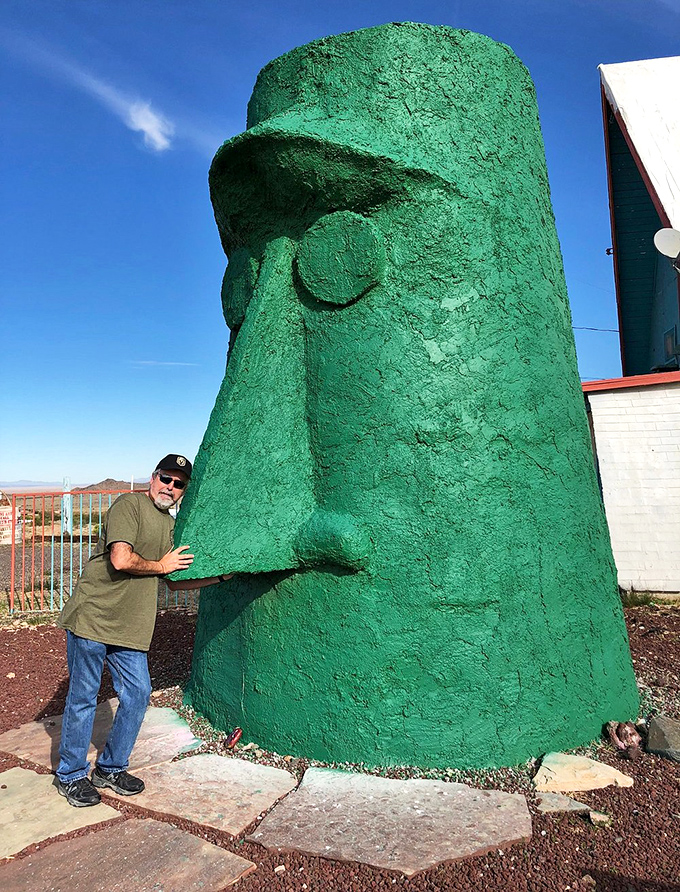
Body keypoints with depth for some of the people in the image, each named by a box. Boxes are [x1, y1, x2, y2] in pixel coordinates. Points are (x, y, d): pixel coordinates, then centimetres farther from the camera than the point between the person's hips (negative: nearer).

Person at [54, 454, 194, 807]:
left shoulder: (170, 525, 14)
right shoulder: (129, 504, -12)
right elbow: (121, 560, -24)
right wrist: (161, 566, -7)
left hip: (131, 627, 7)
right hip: (92, 616, -7)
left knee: (138, 694, 8)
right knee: (83, 698, 5)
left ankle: (110, 768, 28)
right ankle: (71, 775, 25)